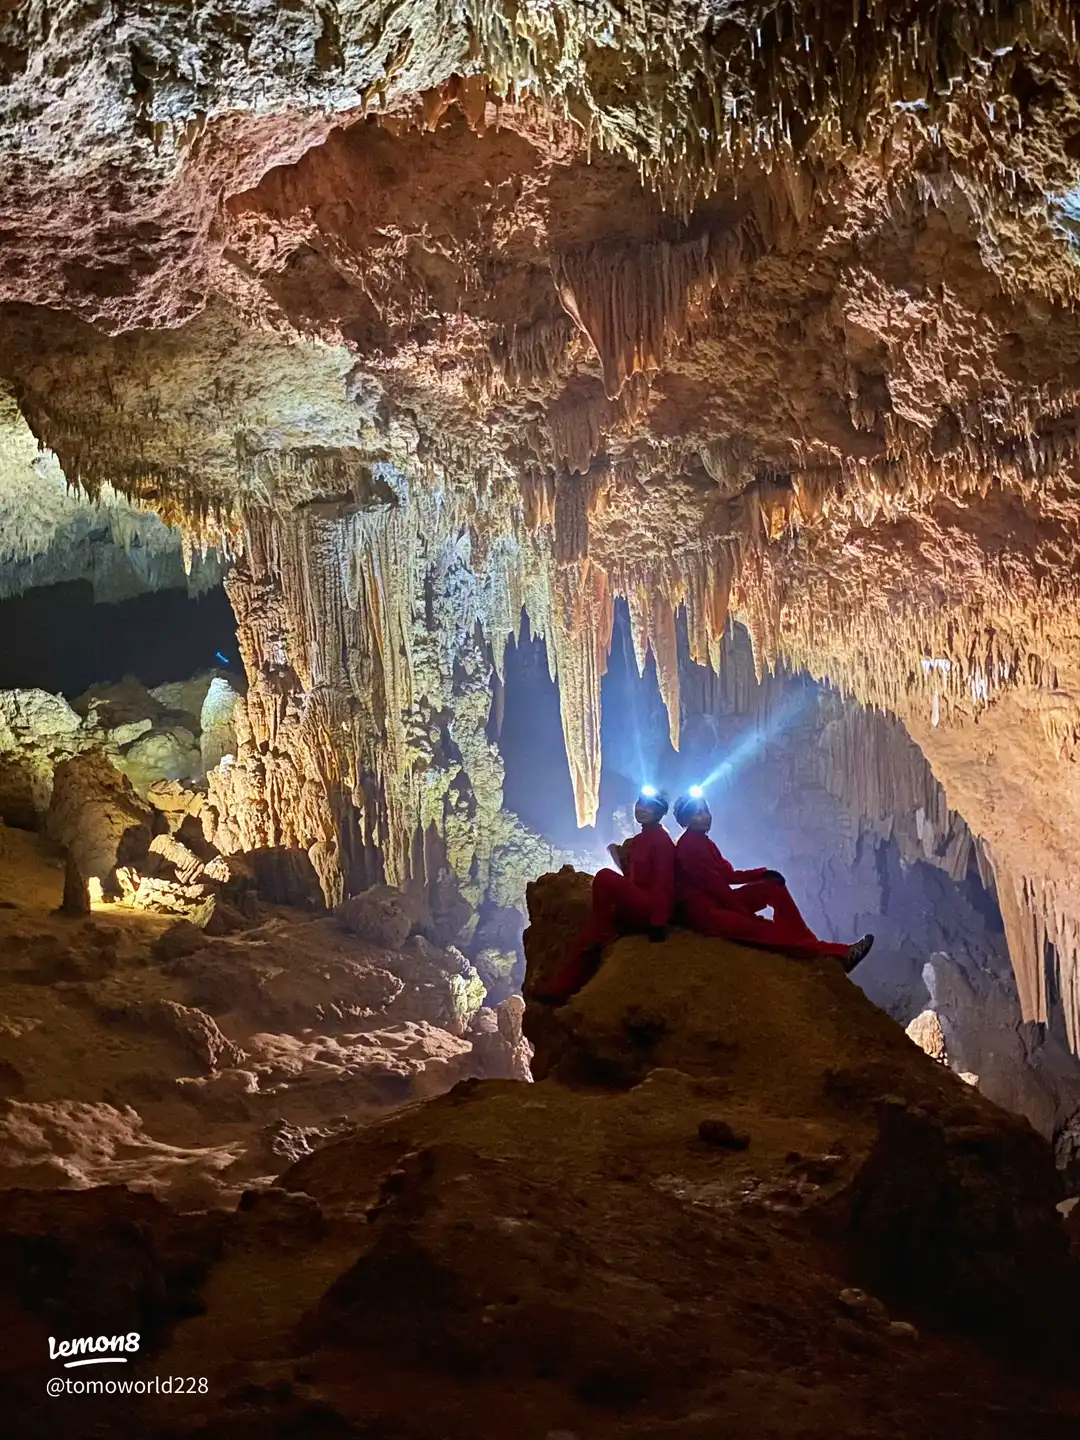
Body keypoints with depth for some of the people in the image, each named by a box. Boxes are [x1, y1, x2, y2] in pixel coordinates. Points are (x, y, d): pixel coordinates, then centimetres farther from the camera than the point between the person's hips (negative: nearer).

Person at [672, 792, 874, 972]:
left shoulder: (703, 843, 17)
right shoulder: (689, 847, -14)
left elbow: (728, 875, 14)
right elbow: (715, 885, -18)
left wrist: (763, 874, 0)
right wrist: (746, 912, -18)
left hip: (719, 900, 10)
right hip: (703, 910, -10)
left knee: (773, 886, -1)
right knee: (760, 929, -26)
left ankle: (807, 942, -16)